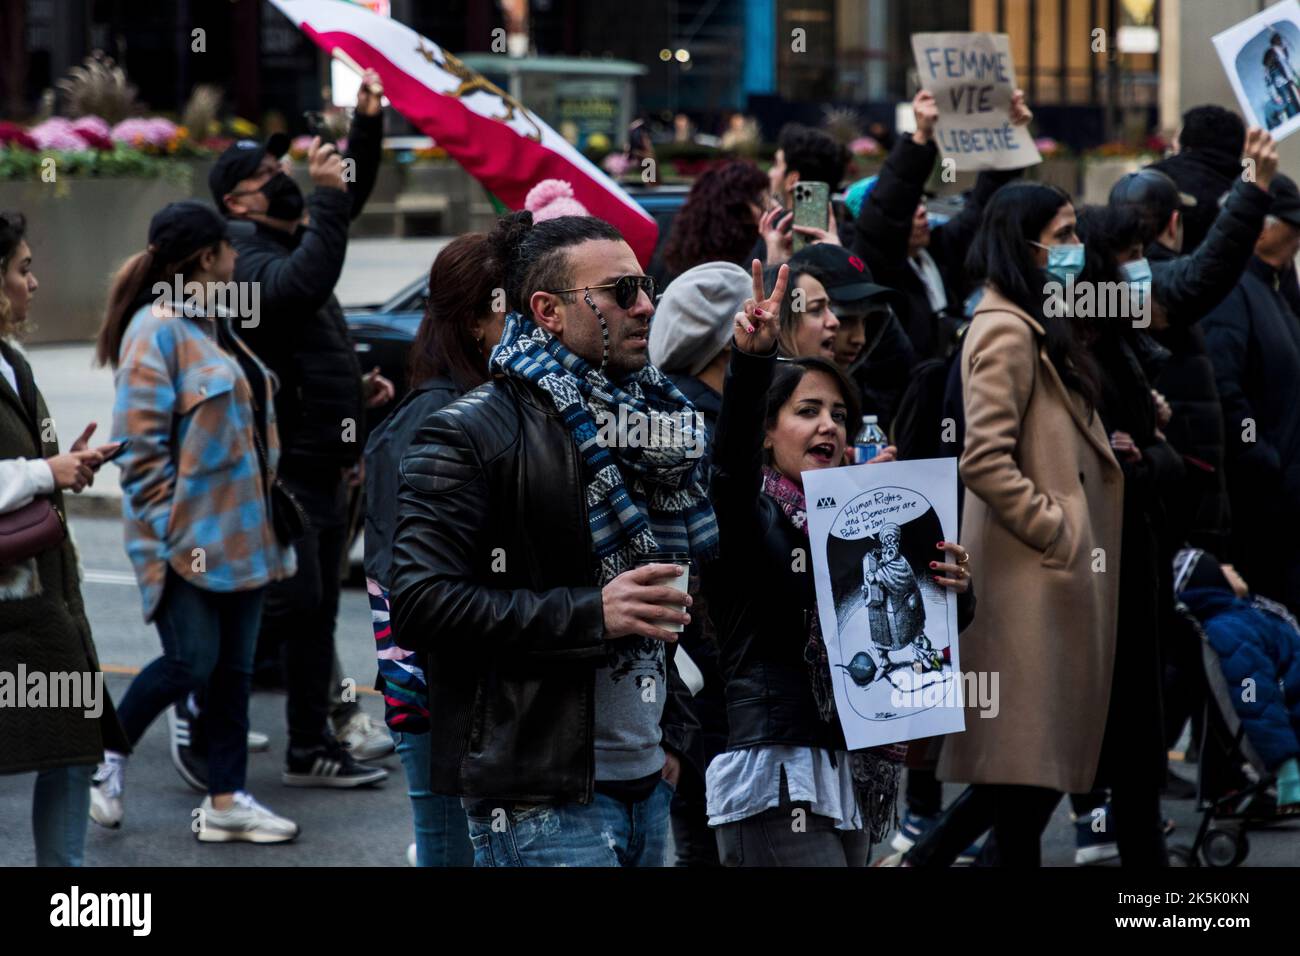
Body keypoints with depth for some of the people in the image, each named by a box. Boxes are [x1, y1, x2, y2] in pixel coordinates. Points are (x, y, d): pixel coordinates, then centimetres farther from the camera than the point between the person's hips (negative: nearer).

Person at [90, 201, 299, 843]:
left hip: (238, 532, 9)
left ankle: (225, 801, 14)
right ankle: (109, 756, 15)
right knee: (191, 661, -8)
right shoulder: (156, 330, -14)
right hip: (187, 538, -9)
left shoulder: (215, 322, 13)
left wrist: (264, 513, 18)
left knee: (235, 667, 8)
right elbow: (139, 441, -17)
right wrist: (164, 530, -19)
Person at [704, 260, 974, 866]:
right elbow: (732, 455, -25)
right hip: (775, 776, -8)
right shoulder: (750, 515, -1)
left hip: (850, 778, 8)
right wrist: (752, 359, -41)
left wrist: (953, 592, -3)